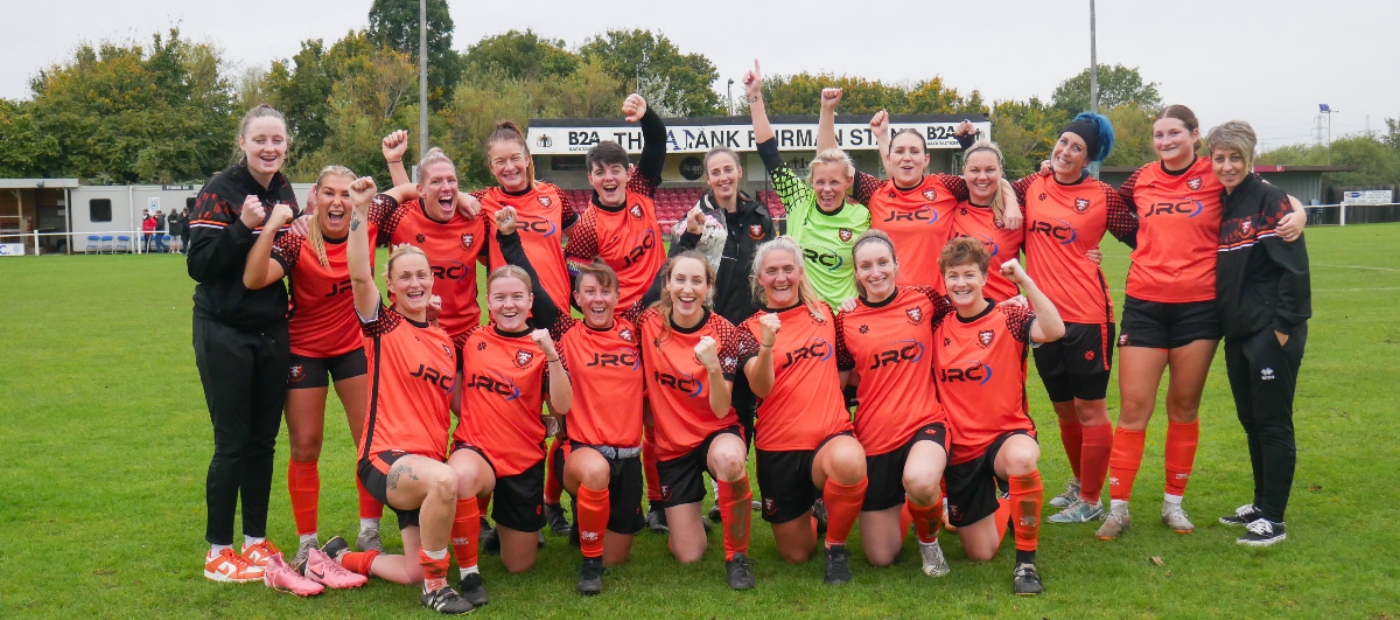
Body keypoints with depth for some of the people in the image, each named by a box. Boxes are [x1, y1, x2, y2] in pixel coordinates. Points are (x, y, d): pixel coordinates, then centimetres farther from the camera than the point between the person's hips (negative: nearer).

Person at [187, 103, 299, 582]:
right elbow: (198, 265, -18)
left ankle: (256, 541, 23)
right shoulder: (220, 191, -11)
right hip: (225, 334, -6)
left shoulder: (285, 194, 8)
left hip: (272, 333, 6)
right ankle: (218, 553, 11)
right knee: (233, 443, -1)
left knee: (264, 440, 11)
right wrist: (243, 228, -28)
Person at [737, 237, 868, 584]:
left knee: (848, 461, -39)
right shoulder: (751, 328, 0)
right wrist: (766, 344, -35)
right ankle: (808, 512, 44)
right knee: (795, 554, 8)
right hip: (779, 445, 0)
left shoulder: (823, 313, 7)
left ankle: (837, 546, -10)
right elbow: (760, 388, -17)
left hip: (831, 433, 0)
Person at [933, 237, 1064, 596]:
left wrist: (1024, 280, -29)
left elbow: (1054, 331, -27)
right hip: (960, 448, 3)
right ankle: (996, 508, 45)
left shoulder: (1008, 318, -8)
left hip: (1007, 435, -3)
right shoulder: (938, 328, 3)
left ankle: (1026, 562, -24)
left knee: (1021, 457, -43)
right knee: (980, 554, 8)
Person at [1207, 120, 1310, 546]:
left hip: (1272, 333, -7)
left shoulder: (1270, 200, -10)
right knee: (1251, 421, 15)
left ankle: (1273, 520, 6)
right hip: (1238, 333, 8)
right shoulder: (1219, 207, 11)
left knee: (1273, 424, -2)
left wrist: (1285, 326, -16)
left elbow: (1294, 267, -15)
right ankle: (1261, 504, 28)